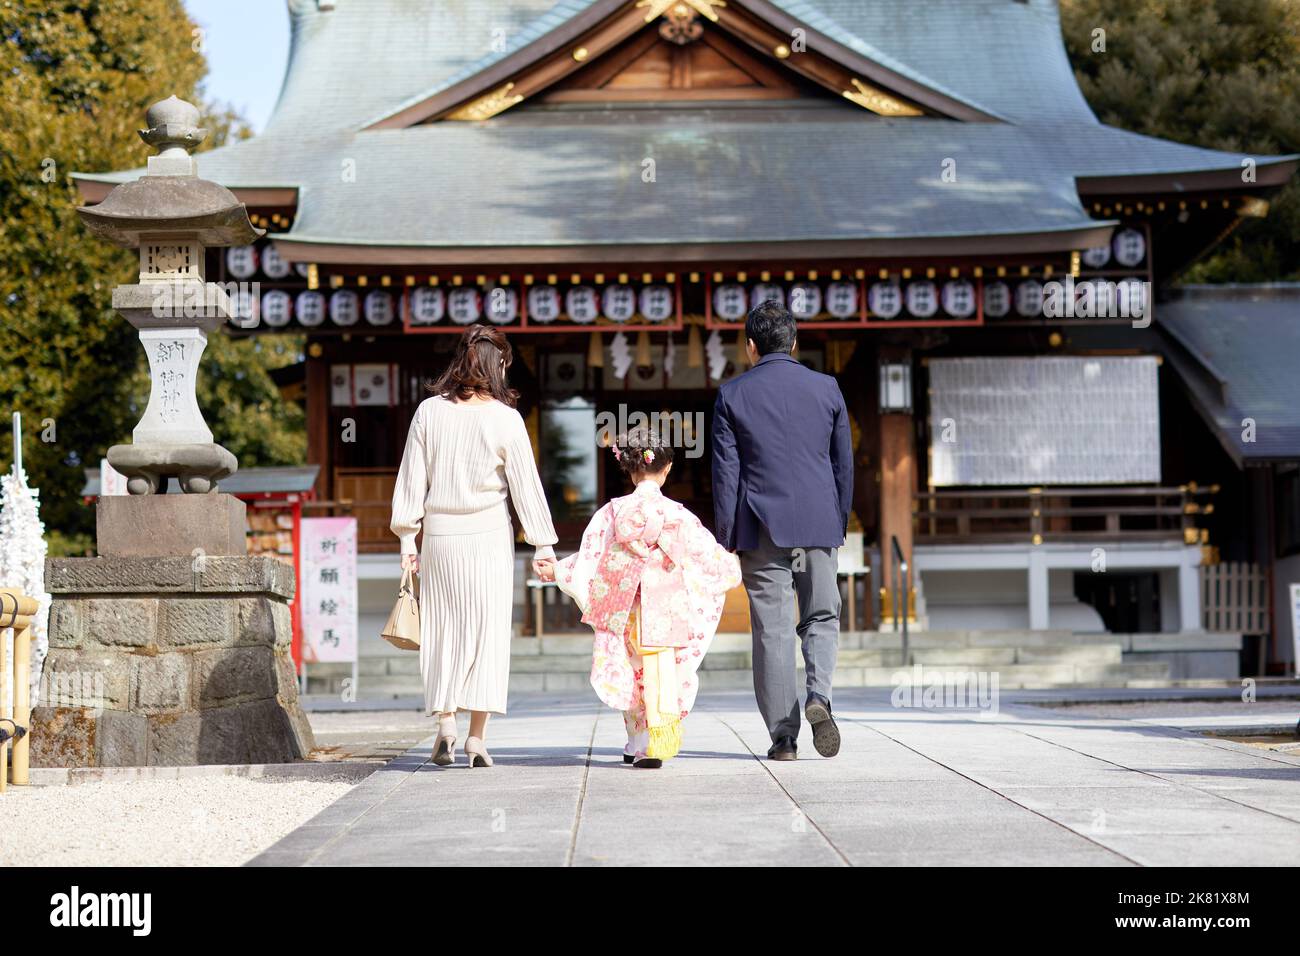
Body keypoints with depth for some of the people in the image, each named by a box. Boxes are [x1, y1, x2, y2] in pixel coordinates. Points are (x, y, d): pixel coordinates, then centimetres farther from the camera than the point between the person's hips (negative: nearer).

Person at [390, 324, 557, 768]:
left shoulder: (429, 412, 0)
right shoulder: (504, 419, -7)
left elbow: (412, 479, 3)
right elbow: (526, 484, -3)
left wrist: (407, 538, 9)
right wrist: (542, 545, 3)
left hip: (439, 533, 2)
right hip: (488, 534, -2)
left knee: (442, 631, 12)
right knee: (488, 630, 4)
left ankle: (445, 721, -1)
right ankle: (476, 737, 1)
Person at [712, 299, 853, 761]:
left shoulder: (732, 395, -1)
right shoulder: (826, 388, 5)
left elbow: (725, 471, -2)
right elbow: (843, 463, 9)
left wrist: (725, 538, 2)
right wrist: (840, 521, 19)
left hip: (761, 528, -1)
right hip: (819, 524, 1)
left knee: (772, 629, 2)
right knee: (821, 618, 13)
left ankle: (783, 735, 2)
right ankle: (819, 694, -13)